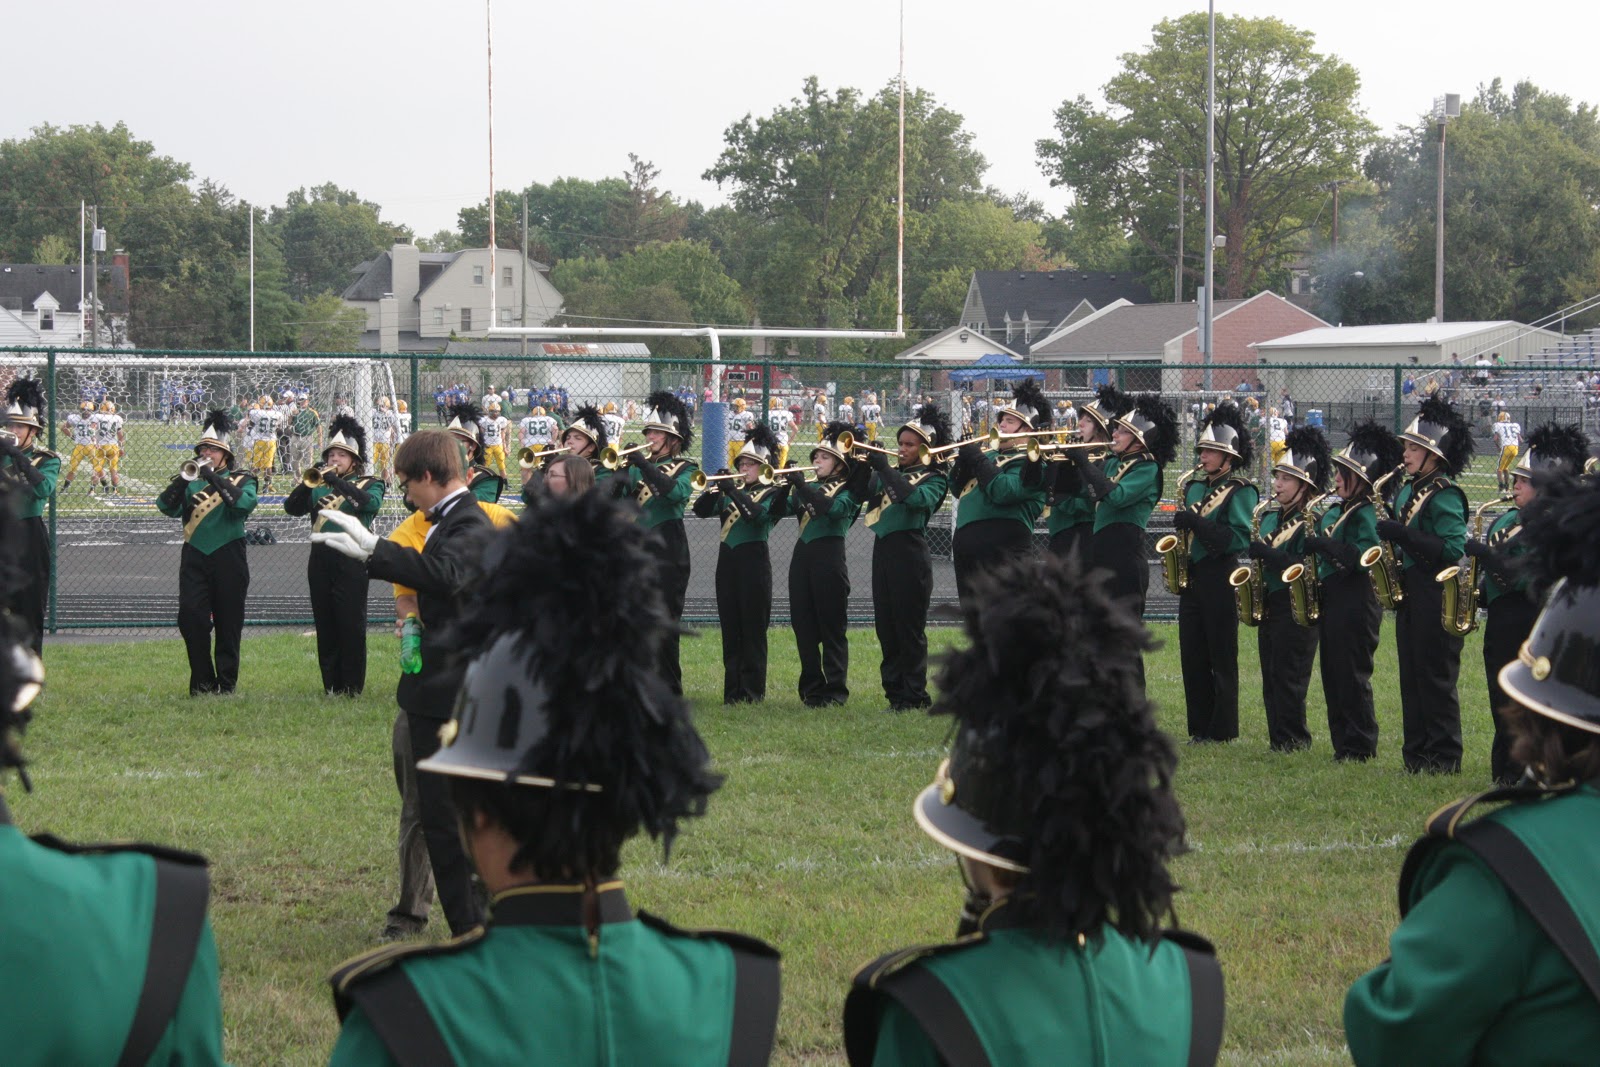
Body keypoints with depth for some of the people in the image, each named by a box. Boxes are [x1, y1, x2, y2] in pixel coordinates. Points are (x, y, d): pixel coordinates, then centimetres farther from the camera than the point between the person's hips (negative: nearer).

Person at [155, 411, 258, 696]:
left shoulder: (241, 480, 6)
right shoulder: (190, 481, 13)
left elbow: (245, 504, -16)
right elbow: (167, 506, -4)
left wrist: (214, 479, -21)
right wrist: (185, 478, -17)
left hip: (228, 558, -2)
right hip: (195, 558, 2)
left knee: (228, 624, 2)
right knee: (190, 618, -9)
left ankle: (226, 682, 10)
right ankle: (202, 680, 0)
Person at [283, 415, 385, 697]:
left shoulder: (369, 484, 5)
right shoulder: (318, 487, 15)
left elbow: (371, 503, -18)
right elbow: (292, 507, 2)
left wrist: (336, 481, -21)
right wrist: (309, 482, -14)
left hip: (351, 560, -4)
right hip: (321, 559, 4)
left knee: (351, 625, -3)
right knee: (325, 625, 5)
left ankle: (352, 687, 3)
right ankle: (331, 685, 11)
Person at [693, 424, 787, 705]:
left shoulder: (772, 493, 1)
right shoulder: (731, 491, 15)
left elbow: (759, 514, -20)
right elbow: (701, 509, 3)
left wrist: (732, 490, -22)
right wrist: (717, 487, -11)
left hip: (754, 560, -5)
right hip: (727, 560, 5)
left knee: (752, 629, -3)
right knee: (730, 628, 5)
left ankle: (752, 691, 1)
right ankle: (733, 689, 9)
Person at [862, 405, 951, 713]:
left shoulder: (933, 478, 1)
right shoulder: (891, 475, 18)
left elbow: (917, 498, -20)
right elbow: (861, 493, 10)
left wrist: (884, 469, -18)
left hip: (910, 552, -6)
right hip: (882, 550, 6)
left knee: (909, 627, -4)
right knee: (886, 627, 7)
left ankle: (915, 696, 0)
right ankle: (894, 690, 14)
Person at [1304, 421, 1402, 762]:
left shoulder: (1366, 514, -12)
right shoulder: (1335, 511, 15)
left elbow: (1363, 557, -25)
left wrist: (1324, 544, -26)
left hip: (1355, 602, -9)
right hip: (1331, 599, 9)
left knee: (1352, 674, -6)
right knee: (1332, 674, 11)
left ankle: (1361, 746, -1)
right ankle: (1342, 743, 16)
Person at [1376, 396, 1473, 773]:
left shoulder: (1444, 496, -14)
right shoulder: (1406, 491, 13)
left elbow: (1453, 549, -23)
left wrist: (1403, 534, -24)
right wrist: (1390, 535, 2)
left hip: (1436, 596, -9)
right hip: (1410, 592, 9)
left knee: (1436, 677, -4)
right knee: (1412, 675, 11)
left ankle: (1445, 756, 1)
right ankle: (1417, 752, 16)